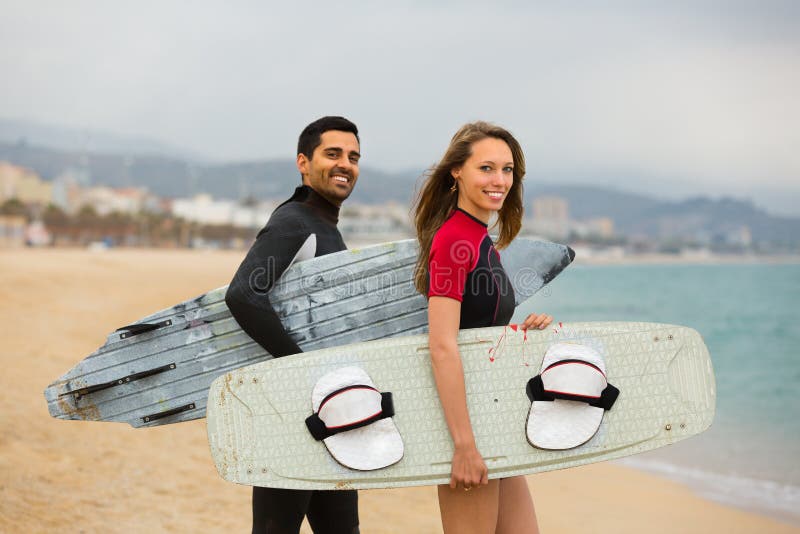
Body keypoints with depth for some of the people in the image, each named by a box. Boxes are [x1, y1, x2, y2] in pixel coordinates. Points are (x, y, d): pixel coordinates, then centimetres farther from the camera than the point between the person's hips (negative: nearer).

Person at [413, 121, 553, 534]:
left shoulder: (484, 241, 13)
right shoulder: (454, 240, -15)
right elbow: (442, 347, -22)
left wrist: (526, 329, 2)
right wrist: (465, 444, -25)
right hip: (464, 411, -10)